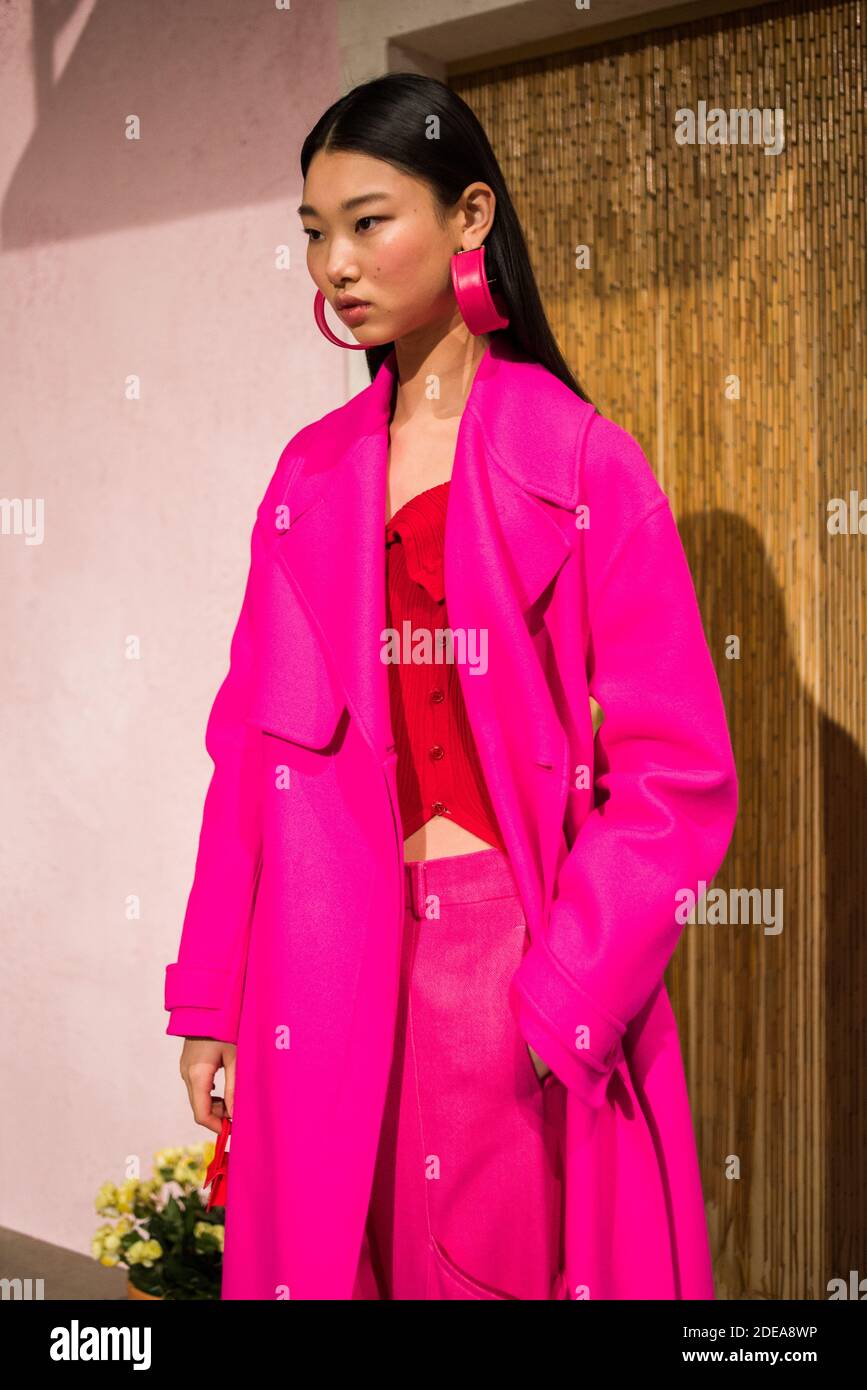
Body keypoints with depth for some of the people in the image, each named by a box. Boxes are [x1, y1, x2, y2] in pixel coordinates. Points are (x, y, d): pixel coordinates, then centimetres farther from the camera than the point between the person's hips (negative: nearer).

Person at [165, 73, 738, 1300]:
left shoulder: (581, 461, -5)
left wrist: (560, 1007, -16)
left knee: (516, 1260, 6)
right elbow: (255, 744, 8)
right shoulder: (312, 474, 9)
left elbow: (677, 774, -9)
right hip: (333, 963, 4)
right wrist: (212, 999, 5)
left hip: (525, 957, -4)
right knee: (324, 1254, 11)